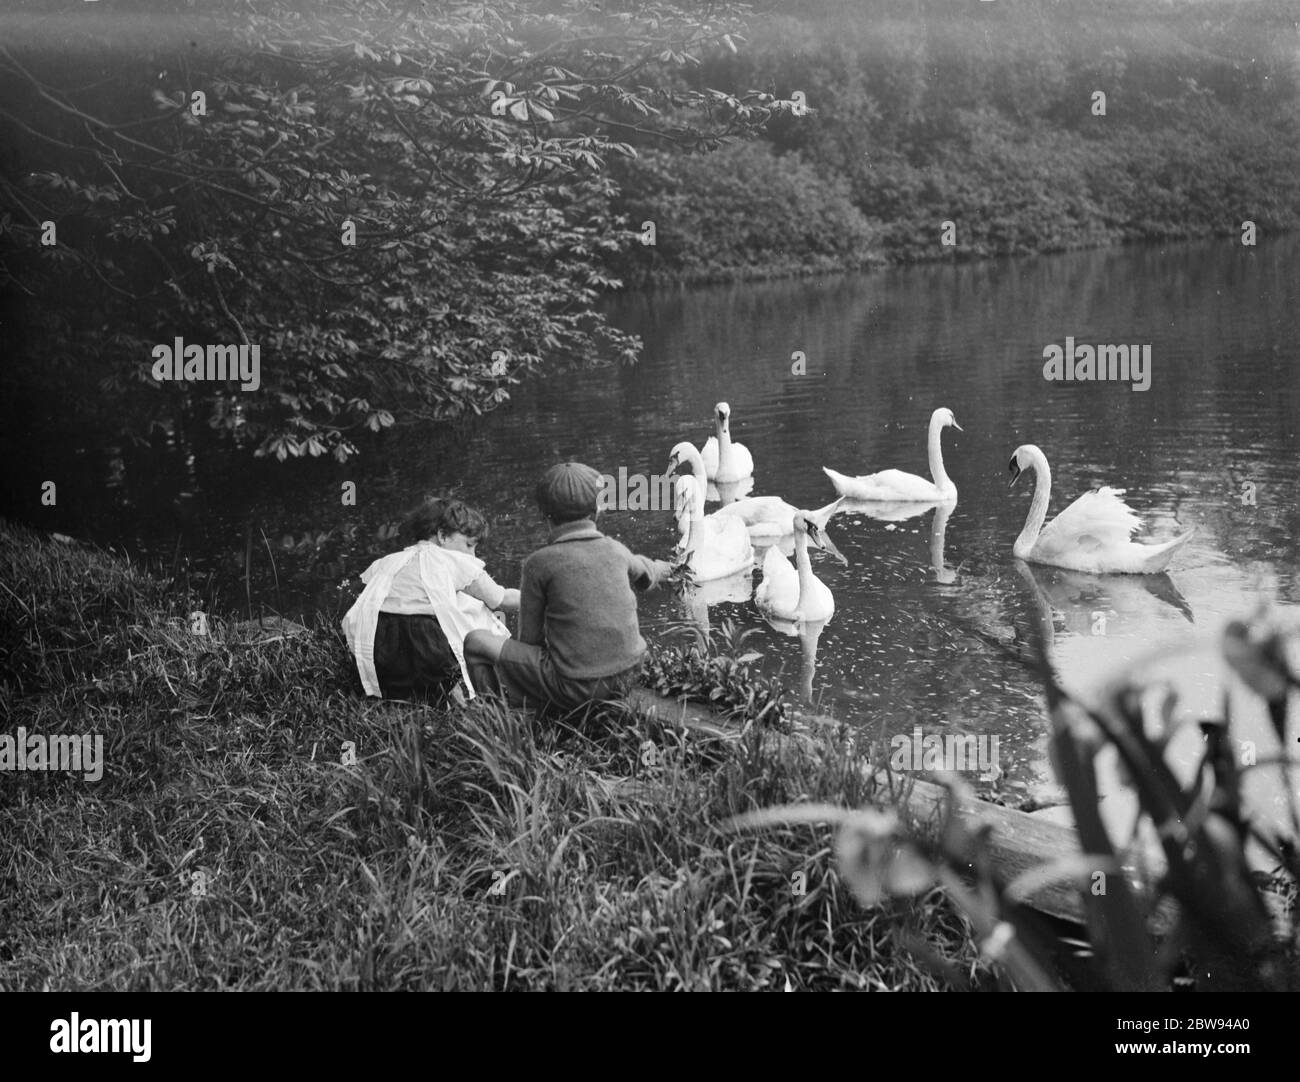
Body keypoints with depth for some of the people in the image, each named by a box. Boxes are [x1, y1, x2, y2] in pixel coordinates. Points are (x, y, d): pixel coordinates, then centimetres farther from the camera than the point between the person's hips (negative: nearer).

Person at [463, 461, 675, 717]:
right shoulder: (615, 551, 2)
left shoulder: (539, 563, -12)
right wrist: (661, 568, 51)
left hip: (576, 688, -6)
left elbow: (530, 638, -4)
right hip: (626, 677, 6)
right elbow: (645, 575, 27)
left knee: (476, 642, 6)